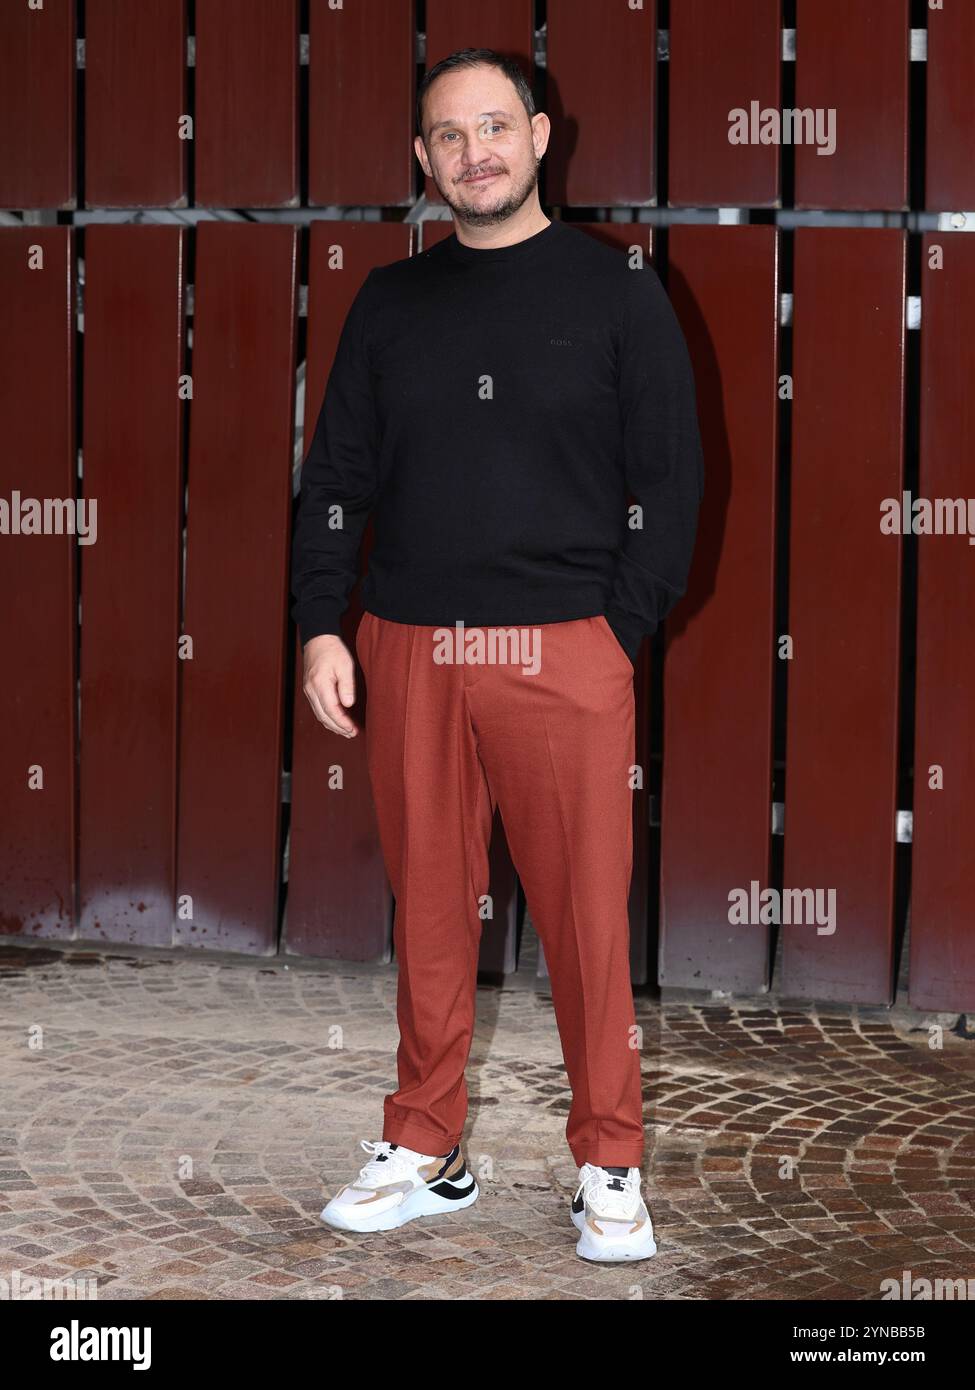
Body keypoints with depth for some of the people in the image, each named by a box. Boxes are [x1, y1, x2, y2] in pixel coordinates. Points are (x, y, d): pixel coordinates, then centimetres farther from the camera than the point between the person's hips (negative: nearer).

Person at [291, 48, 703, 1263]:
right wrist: (320, 626, 2)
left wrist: (620, 632, -6)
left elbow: (667, 478, 2)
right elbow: (337, 475, 13)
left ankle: (609, 1170, 12)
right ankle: (426, 1152, 21)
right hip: (406, 654, 3)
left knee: (586, 918, -1)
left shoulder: (615, 292, 3)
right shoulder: (390, 302, 12)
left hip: (565, 654, -3)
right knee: (428, 911, 9)